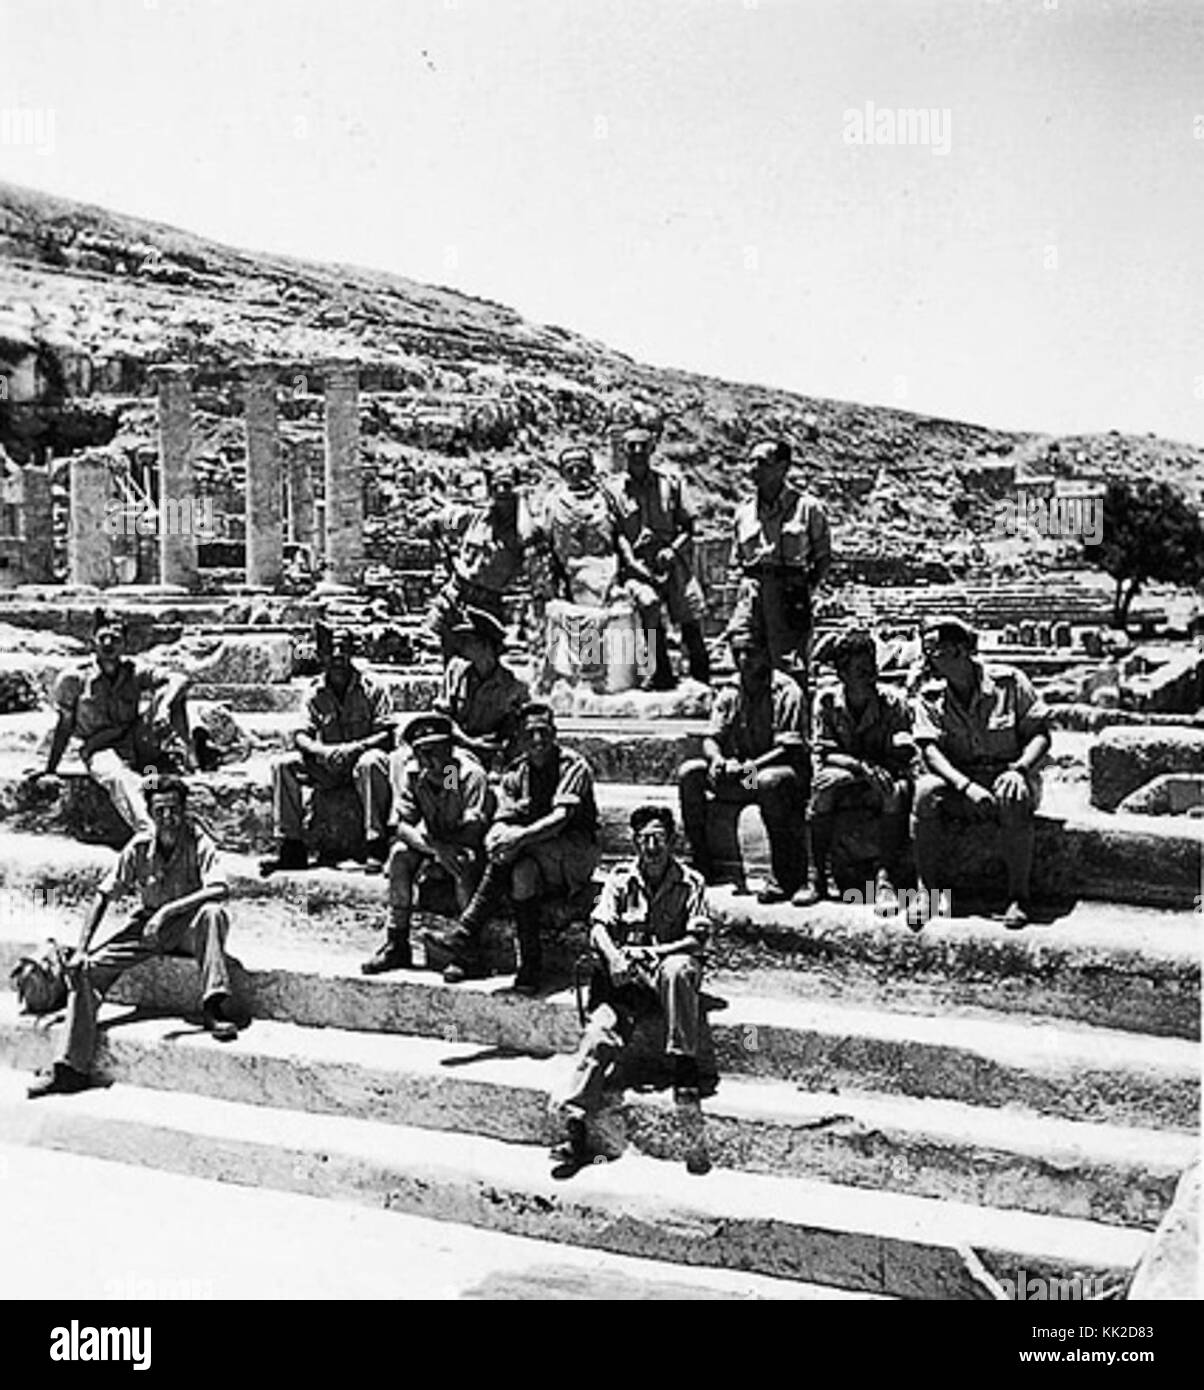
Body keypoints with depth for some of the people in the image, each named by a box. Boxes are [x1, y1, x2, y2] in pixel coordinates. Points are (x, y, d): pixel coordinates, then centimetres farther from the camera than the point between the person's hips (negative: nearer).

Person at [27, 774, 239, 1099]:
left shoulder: (198, 844, -17)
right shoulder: (139, 848, -8)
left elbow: (220, 889, -33)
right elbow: (104, 896, -4)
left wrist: (167, 911, -41)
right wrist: (81, 949, -12)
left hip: (188, 926, -4)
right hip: (148, 926, 4)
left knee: (213, 913, -37)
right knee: (87, 968, -12)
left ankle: (214, 1007, -34)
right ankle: (72, 1067, -9)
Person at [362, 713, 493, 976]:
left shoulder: (471, 774, -24)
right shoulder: (410, 775, -10)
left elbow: (474, 832, -27)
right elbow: (402, 825, -16)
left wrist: (435, 858, -34)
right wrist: (436, 848, -34)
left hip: (467, 846, -4)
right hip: (432, 840, 4)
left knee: (465, 862, -36)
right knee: (400, 855, -24)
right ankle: (396, 945, -16)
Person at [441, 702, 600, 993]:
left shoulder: (573, 766, -8)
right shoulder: (515, 772, 8)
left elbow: (560, 818, -23)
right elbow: (501, 821, -2)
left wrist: (520, 837, -38)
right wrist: (496, 838, -27)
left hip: (575, 855, -4)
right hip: (533, 855, 4)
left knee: (512, 851, -31)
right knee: (523, 872, -32)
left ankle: (465, 939, -24)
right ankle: (530, 964, -27)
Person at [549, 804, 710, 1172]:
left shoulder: (690, 882, 4)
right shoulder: (620, 879, 9)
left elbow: (697, 939, -3)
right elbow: (599, 928, 0)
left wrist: (654, 952, -17)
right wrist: (614, 957, -21)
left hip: (668, 962, -1)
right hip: (624, 975, 1)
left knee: (678, 971, -38)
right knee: (600, 1032, -23)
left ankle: (684, 1063, -28)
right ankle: (574, 1121, -30)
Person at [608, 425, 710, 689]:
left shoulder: (670, 484, 14)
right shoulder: (615, 491, 8)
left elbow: (688, 526, 14)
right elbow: (616, 534, 1)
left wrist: (674, 549, -5)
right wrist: (632, 563, -14)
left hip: (672, 562, 2)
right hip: (637, 566, -2)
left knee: (692, 623, -7)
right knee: (648, 603, -31)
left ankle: (702, 685, 7)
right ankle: (662, 676, -23)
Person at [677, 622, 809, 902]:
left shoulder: (786, 692, -10)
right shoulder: (729, 695, 8)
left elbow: (789, 749, -17)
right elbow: (711, 739, 5)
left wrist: (749, 767, -30)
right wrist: (718, 759, -20)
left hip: (785, 769, -6)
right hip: (738, 776, 6)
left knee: (768, 782, -40)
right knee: (689, 773, -14)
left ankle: (785, 876, -29)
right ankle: (702, 864, -9)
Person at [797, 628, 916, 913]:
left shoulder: (893, 701, -9)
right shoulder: (828, 701, -5)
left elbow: (902, 760, -11)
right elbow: (823, 754, -10)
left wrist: (880, 770, -32)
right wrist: (861, 766, -28)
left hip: (880, 786, -1)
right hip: (845, 788, 1)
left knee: (898, 789, -34)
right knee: (825, 781, -32)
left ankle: (885, 879, -32)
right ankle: (817, 877, -27)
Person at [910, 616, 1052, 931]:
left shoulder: (1009, 682, -5)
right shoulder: (930, 697, 1)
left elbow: (1041, 735, -4)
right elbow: (931, 751, -10)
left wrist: (1019, 769, -24)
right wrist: (966, 786, -27)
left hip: (1007, 775, -2)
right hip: (958, 779, 2)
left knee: (1014, 799, -37)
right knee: (925, 790, -29)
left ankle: (1018, 896, -23)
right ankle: (926, 892, -21)